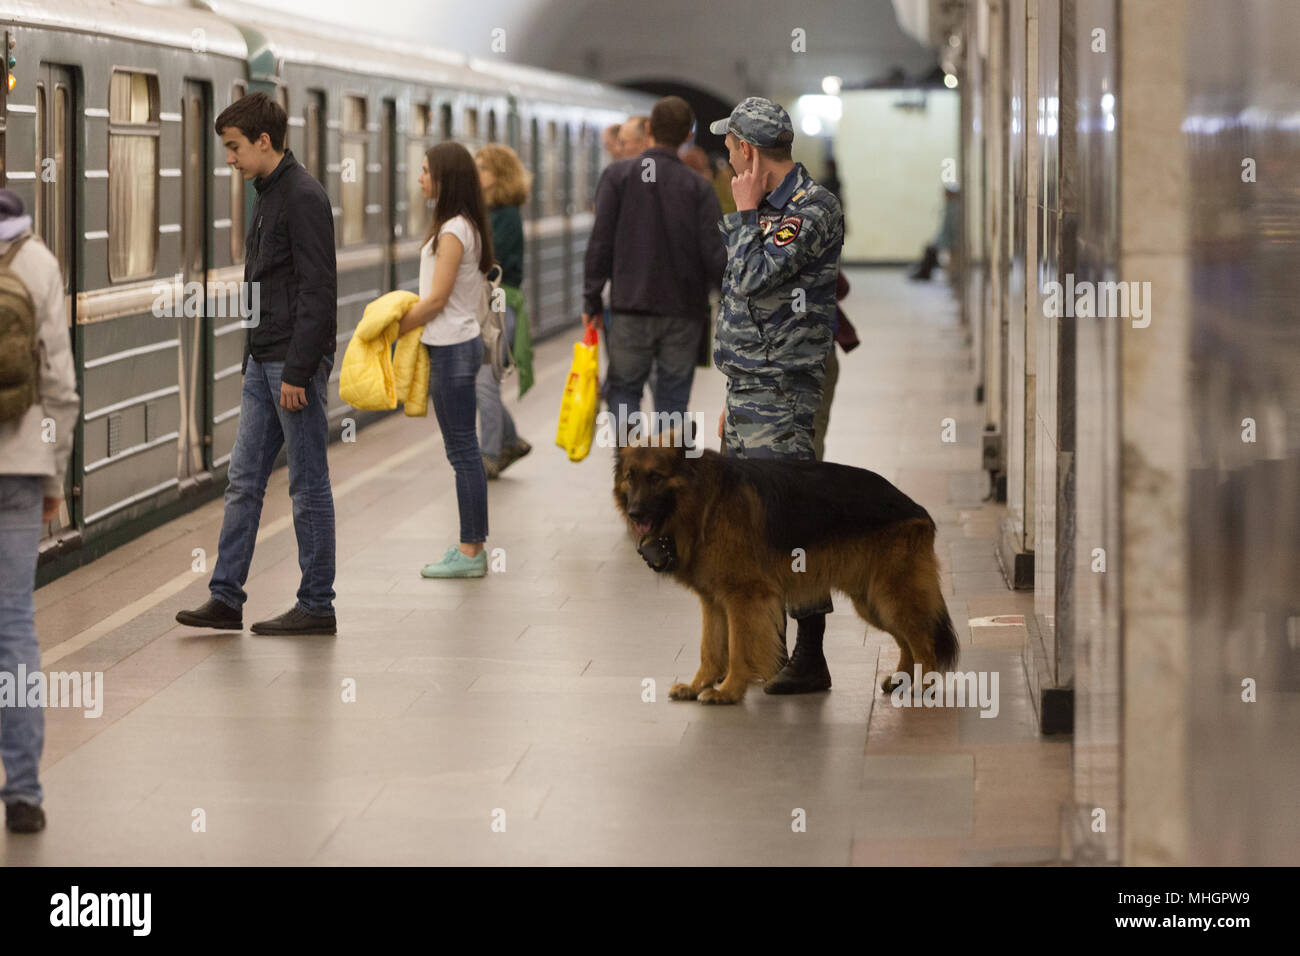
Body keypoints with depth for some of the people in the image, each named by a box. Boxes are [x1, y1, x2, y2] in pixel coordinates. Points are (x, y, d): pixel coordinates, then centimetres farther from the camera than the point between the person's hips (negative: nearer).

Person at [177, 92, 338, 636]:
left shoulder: (303, 198, -15)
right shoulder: (268, 195, 16)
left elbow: (318, 290, -19)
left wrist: (297, 371, -21)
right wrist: (258, 359, 20)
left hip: (295, 363, -10)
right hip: (263, 364, 10)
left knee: (308, 486, -1)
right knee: (243, 482, 8)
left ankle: (317, 606, 6)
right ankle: (225, 599, 11)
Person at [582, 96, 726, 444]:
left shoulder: (617, 176, -2)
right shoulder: (698, 187, -2)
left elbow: (601, 243, -5)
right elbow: (715, 255, -7)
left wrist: (591, 301, 2)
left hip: (630, 309, -1)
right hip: (684, 311, 1)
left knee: (623, 389, 9)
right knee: (673, 399, 9)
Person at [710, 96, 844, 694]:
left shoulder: (813, 210, -14)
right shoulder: (770, 208, 16)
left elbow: (751, 279, -25)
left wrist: (745, 211, -11)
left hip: (780, 396, -10)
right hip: (751, 392, 10)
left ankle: (810, 659, -7)